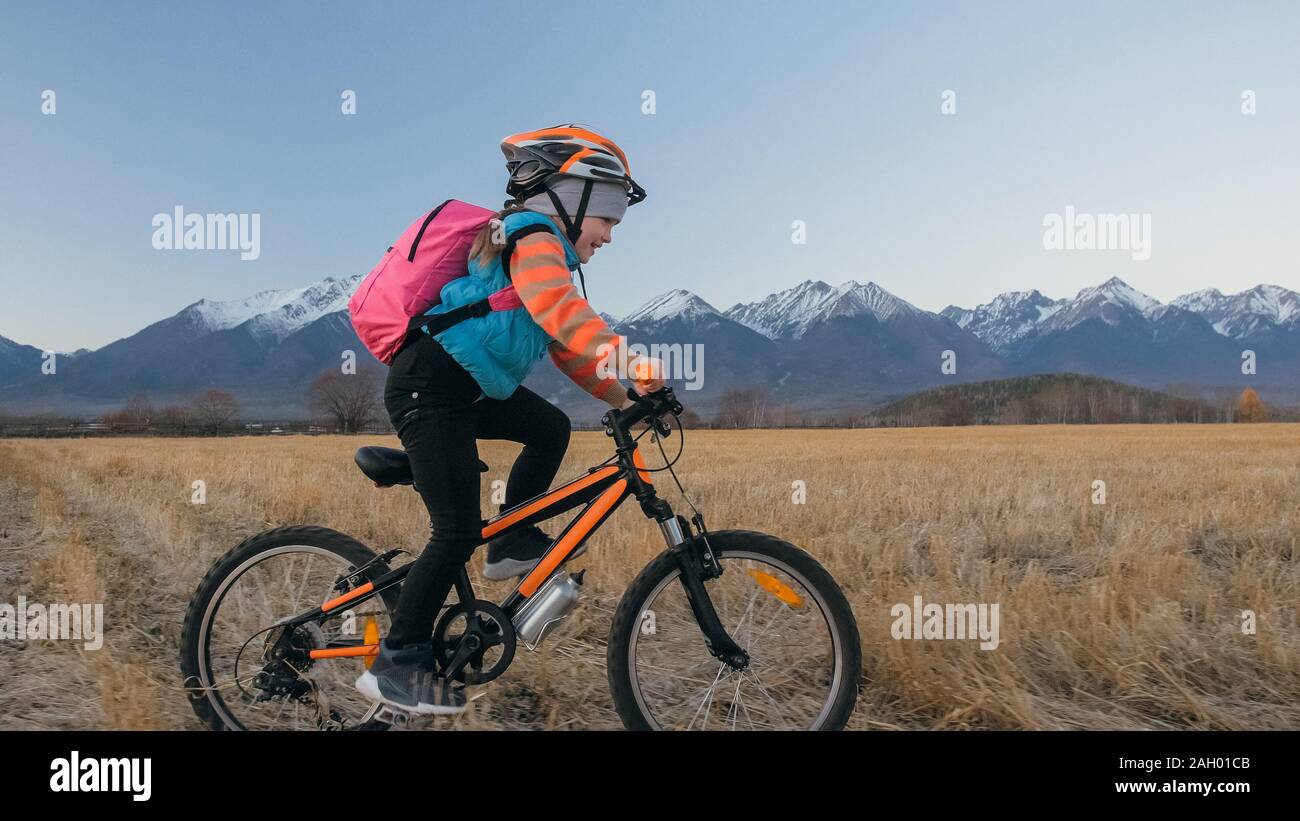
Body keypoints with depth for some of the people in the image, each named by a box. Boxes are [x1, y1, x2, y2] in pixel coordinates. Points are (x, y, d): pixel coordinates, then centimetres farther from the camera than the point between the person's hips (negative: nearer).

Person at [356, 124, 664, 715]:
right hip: (429, 384, -10)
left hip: (469, 387, 10)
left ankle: (513, 544, 16)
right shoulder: (533, 238, -11)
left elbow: (569, 348, 18)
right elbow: (560, 308, -33)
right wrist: (624, 357, -45)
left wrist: (624, 399, 9)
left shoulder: (548, 253, 20)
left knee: (551, 429, 8)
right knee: (458, 530, -11)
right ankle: (395, 665, 0)